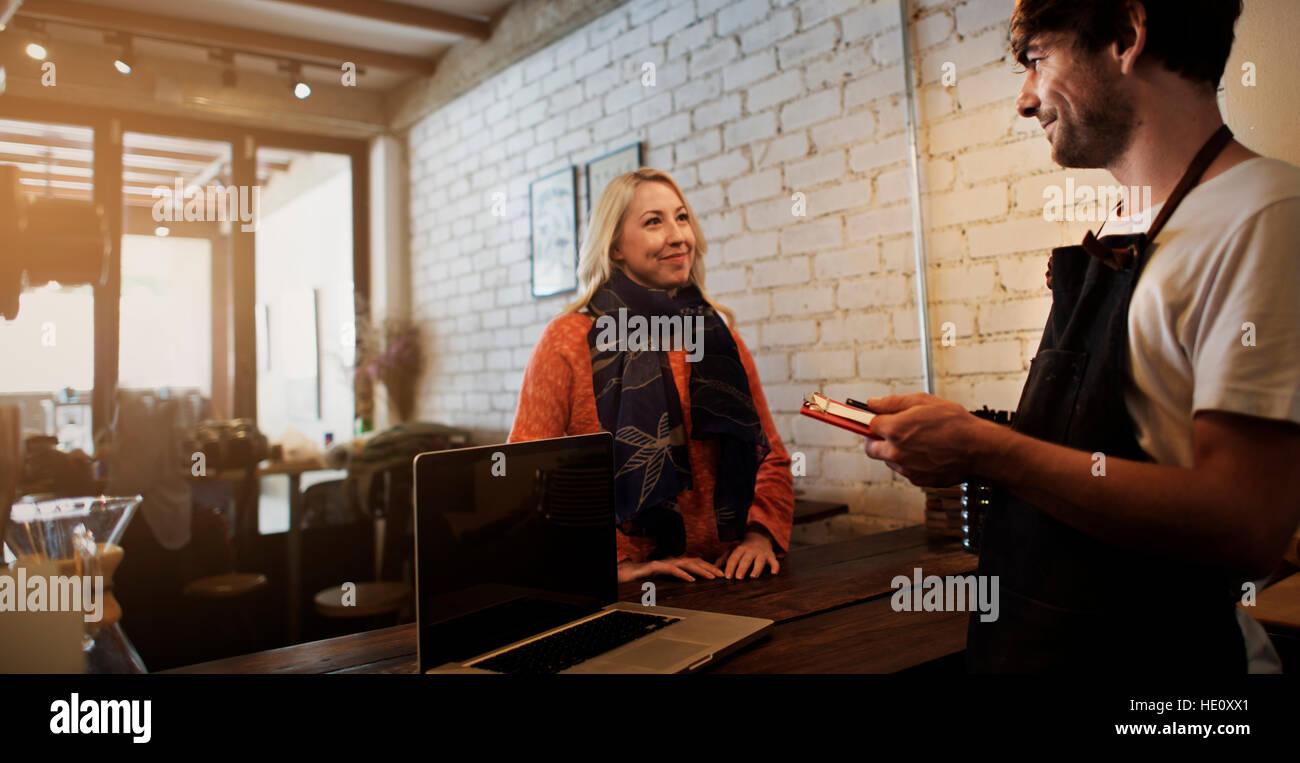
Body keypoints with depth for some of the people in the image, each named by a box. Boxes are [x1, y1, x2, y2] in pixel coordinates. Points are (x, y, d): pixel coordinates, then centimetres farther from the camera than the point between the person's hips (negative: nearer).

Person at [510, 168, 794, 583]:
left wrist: (761, 534, -1)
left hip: (722, 578, 3)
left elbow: (773, 458, 16)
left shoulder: (719, 336, 11)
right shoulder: (569, 340, -2)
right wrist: (617, 563, -12)